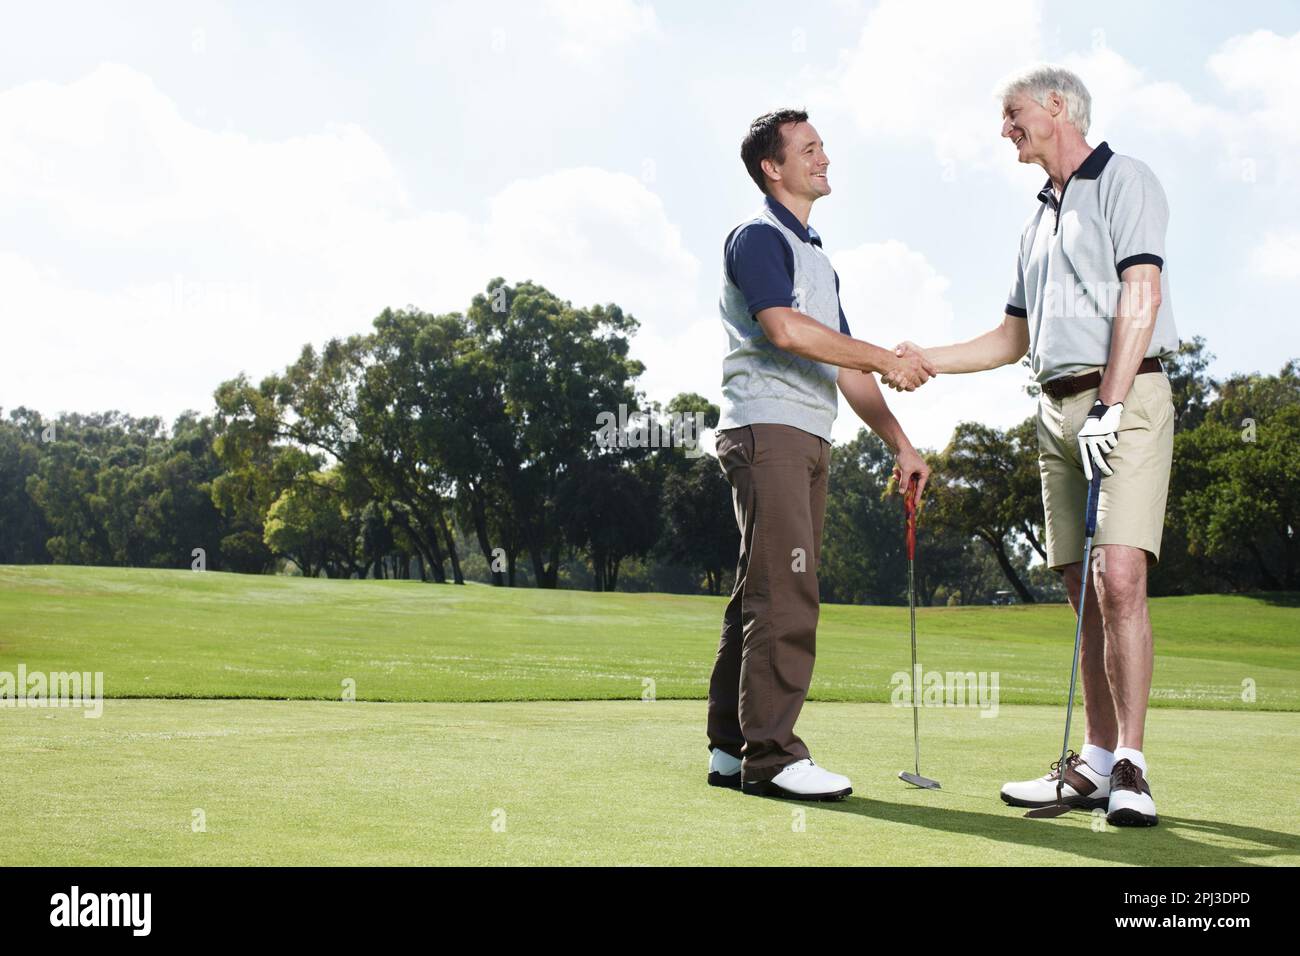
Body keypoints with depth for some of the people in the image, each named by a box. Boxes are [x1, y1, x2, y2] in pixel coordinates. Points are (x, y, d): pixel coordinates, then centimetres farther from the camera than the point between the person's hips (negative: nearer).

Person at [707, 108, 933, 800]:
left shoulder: (817, 257, 26)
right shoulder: (758, 237, -3)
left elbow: (845, 365, 25)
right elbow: (785, 329, -20)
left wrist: (899, 443, 18)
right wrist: (888, 360, -13)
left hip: (807, 442, 9)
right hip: (767, 428, -9)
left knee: (762, 594, 7)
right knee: (784, 590, -15)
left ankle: (732, 748, 10)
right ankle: (770, 753, -15)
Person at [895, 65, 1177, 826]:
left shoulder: (1123, 181, 1)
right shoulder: (1041, 219, 25)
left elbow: (1141, 297, -12)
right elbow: (1014, 337, 29)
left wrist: (1109, 406, -19)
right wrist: (922, 360, 20)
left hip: (1125, 398, -8)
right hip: (1057, 407, 8)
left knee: (1119, 578, -18)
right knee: (1085, 593, 4)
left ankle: (1131, 768, -16)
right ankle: (1096, 764, 7)